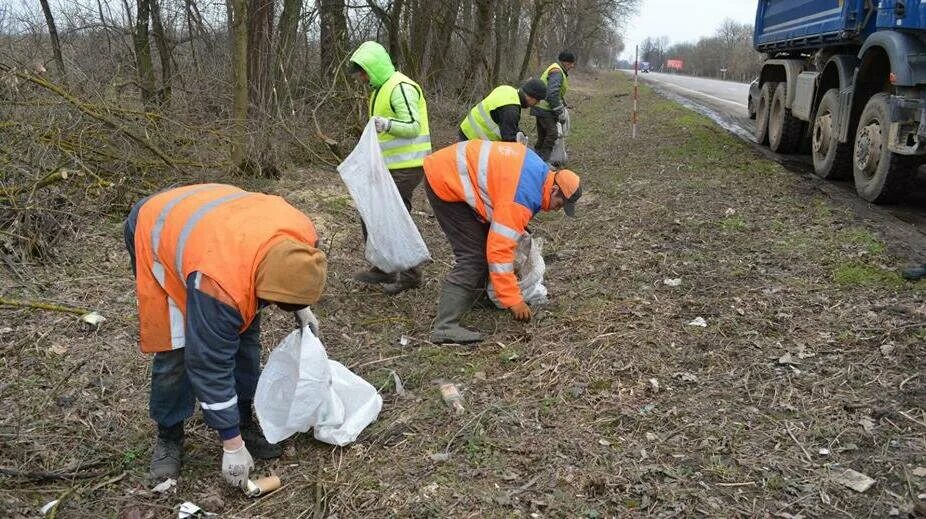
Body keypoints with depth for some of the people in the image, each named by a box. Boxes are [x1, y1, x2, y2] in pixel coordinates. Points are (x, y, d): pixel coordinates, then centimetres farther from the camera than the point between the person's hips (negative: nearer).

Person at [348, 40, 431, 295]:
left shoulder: (401, 87, -15)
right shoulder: (381, 88, 17)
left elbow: (413, 127, -23)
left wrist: (387, 124, -41)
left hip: (405, 167, -10)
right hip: (388, 167, 10)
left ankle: (410, 275, 8)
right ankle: (383, 269, 24)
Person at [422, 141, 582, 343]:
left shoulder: (541, 170, 4)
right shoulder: (520, 199, -24)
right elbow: (500, 250, -25)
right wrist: (513, 301, -19)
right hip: (445, 182, -10)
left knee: (486, 240, 14)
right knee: (473, 256, -15)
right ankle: (445, 327, -20)